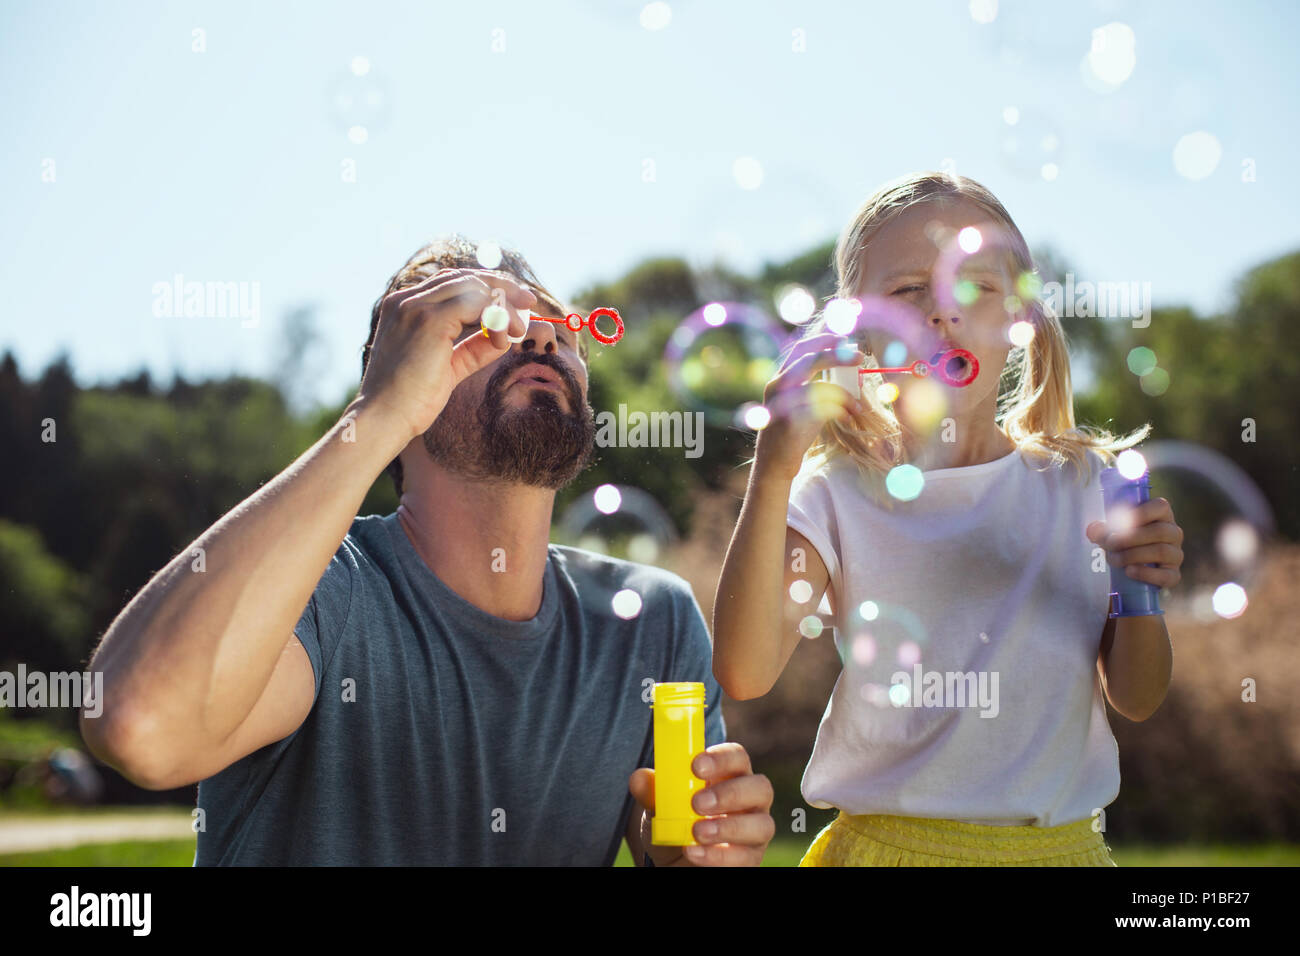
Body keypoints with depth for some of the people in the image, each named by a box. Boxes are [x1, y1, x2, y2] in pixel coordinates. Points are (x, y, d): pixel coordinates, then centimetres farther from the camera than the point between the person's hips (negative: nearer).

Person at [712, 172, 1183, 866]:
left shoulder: (1081, 480, 1)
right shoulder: (838, 490, -7)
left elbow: (1135, 700, 3)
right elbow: (744, 674, -21)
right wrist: (773, 469, -28)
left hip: (1062, 840, 3)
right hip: (890, 841, -3)